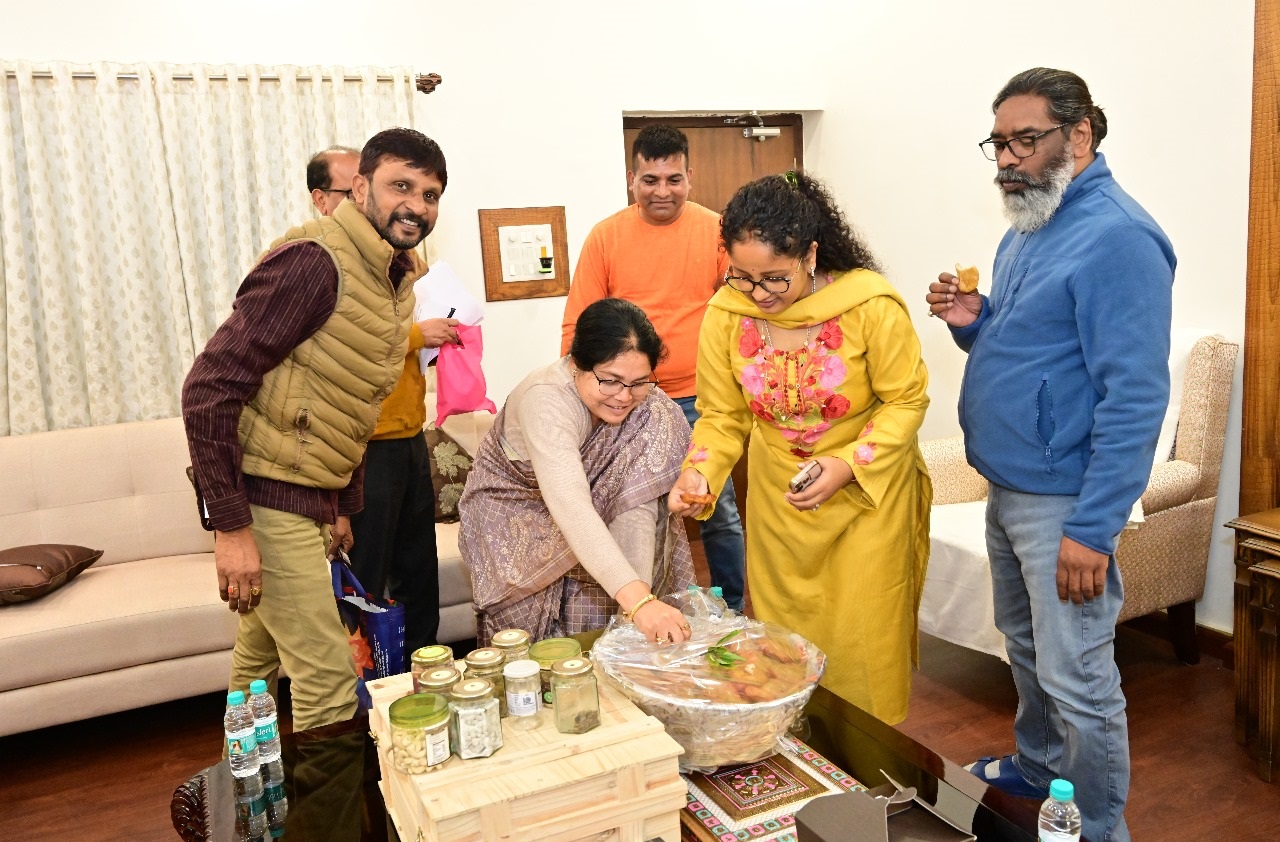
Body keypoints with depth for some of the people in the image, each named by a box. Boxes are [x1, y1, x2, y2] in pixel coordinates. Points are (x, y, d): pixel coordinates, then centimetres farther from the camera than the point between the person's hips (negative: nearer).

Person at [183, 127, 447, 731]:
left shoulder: (398, 276, 10)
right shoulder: (313, 260, -19)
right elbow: (209, 387, -22)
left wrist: (344, 507, 17)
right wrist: (230, 527, -22)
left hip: (311, 500, 9)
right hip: (266, 498, -9)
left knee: (261, 658, 23)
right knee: (327, 681, -5)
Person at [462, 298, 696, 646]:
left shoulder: (644, 404, -21)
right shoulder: (545, 399, -36)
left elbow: (637, 504, -26)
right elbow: (570, 508, -48)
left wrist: (641, 596, -39)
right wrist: (636, 600, -57)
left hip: (595, 510, 6)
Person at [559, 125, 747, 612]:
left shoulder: (716, 231, -1)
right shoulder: (605, 237, 1)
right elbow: (578, 325, 2)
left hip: (701, 401, 0)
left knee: (720, 512, 9)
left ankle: (731, 611, 28)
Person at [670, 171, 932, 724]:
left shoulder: (871, 305, -21)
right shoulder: (725, 313, -13)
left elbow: (906, 401, -11)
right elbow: (722, 416, -4)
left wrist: (848, 465, -23)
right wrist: (698, 473, -22)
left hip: (867, 494, -3)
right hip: (778, 499, 3)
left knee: (862, 636, 6)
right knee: (781, 636, 15)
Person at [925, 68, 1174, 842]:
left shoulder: (1115, 238, -18)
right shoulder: (1028, 228, 11)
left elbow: (1135, 395, -22)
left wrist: (1093, 530, -23)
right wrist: (973, 324, -1)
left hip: (1063, 501, -9)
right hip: (1008, 486, 9)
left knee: (1076, 678, 1)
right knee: (1026, 646, 23)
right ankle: (1038, 766, 43)